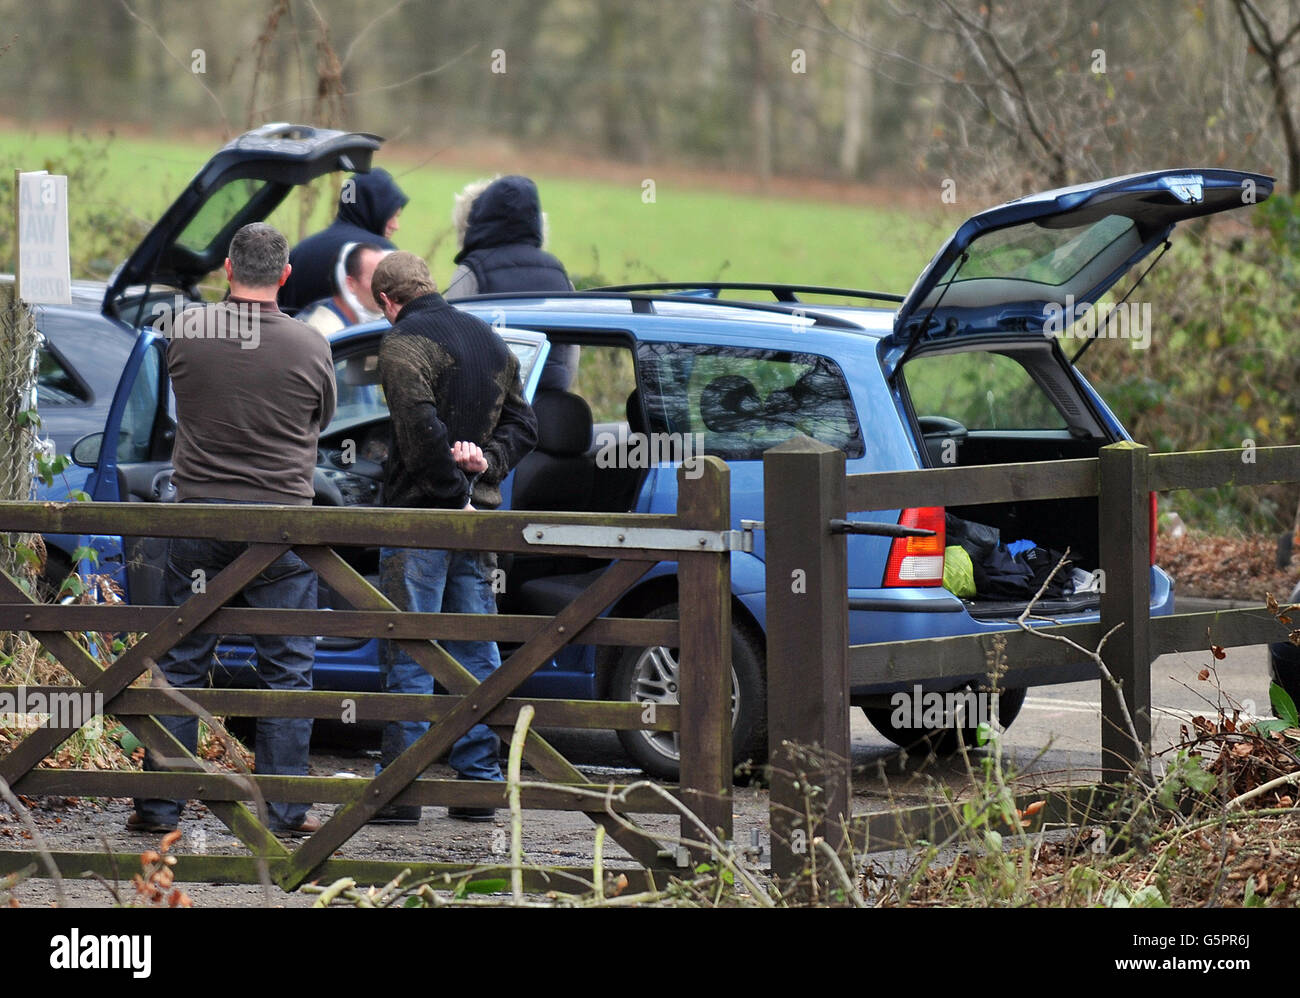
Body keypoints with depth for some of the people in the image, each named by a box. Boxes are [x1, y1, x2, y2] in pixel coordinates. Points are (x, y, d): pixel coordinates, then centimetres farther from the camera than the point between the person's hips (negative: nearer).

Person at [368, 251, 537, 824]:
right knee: (476, 653, 10)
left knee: (409, 654, -4)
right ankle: (479, 782, 11)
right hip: (479, 518, 7)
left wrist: (453, 493, -16)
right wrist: (488, 460, 0)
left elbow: (422, 429, -22)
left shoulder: (404, 343, -9)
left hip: (421, 516, -7)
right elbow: (523, 425, 16)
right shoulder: (490, 341, 16)